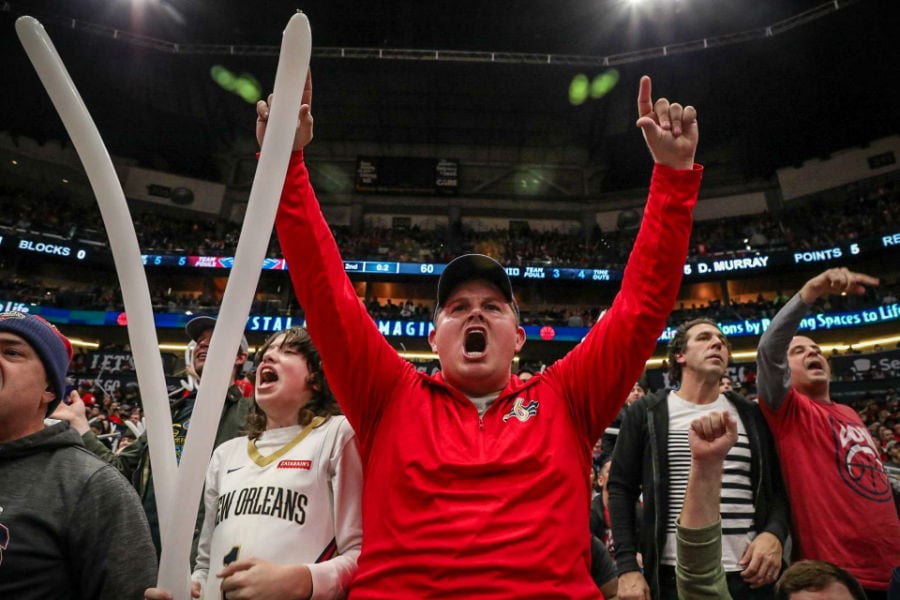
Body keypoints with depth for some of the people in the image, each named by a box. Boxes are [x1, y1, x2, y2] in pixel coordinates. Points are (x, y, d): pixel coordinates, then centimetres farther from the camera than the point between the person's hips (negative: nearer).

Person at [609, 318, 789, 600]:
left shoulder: (751, 415, 10)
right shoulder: (646, 413, 1)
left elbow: (779, 486, 12)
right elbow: (621, 488, 0)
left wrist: (774, 534, -8)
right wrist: (627, 567, -8)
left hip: (748, 574, 3)